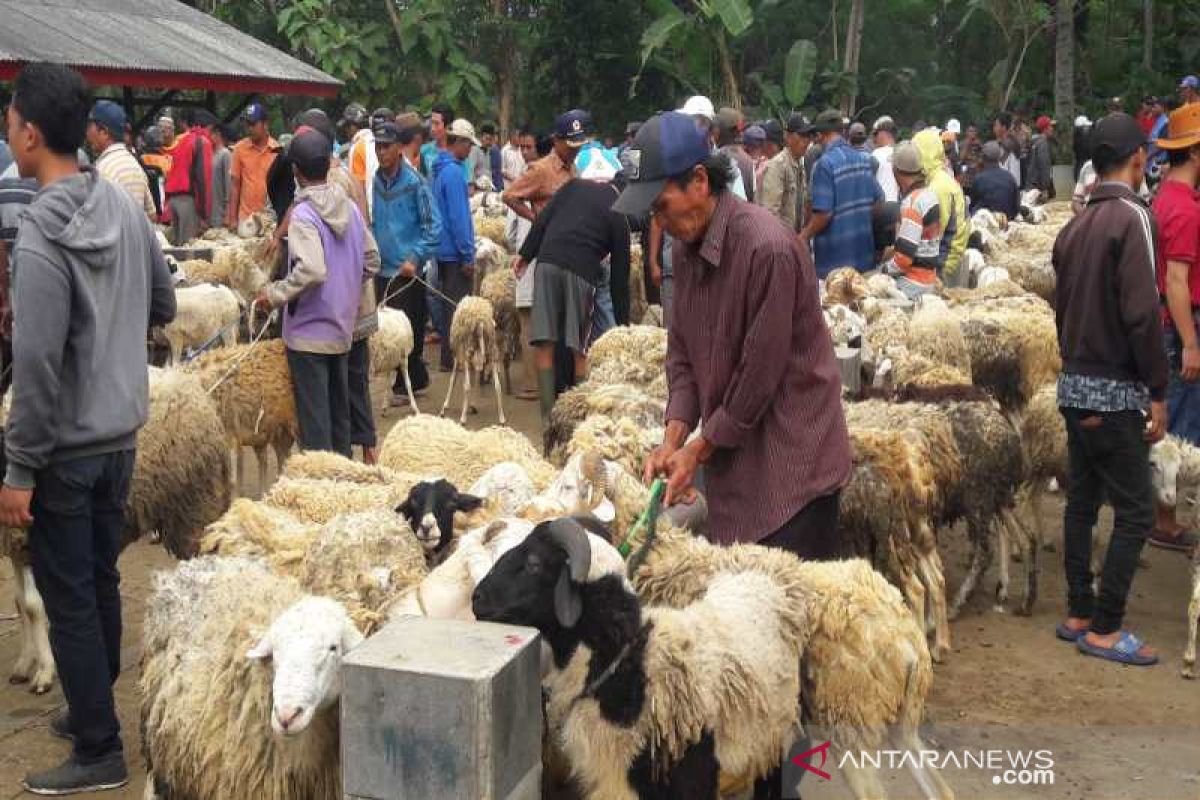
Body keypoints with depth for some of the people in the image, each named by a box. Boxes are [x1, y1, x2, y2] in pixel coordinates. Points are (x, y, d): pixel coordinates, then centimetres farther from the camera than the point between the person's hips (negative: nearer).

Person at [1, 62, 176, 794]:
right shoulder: (127, 207, 0)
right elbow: (164, 306, 13)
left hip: (66, 447, -7)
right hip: (121, 433, 7)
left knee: (69, 600, 3)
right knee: (102, 580, 19)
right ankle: (95, 711, 34)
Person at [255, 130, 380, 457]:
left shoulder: (303, 213, -17)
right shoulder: (350, 207, 4)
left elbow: (311, 270, -29)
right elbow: (371, 261, 10)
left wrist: (275, 294, -18)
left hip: (308, 332, -7)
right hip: (343, 328, 7)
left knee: (314, 418, 0)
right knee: (339, 410, 18)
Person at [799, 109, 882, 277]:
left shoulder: (825, 164, -15)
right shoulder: (864, 159, 4)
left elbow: (823, 213, -21)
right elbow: (878, 200, 10)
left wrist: (802, 238, -7)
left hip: (835, 256, -6)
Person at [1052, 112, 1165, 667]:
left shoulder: (1075, 226, 9)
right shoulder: (1132, 215, -14)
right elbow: (1141, 314, -20)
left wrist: (1075, 366, 18)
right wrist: (1158, 393, -14)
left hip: (1076, 385, 8)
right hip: (1115, 390, -8)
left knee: (1081, 502, 13)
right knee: (1135, 512, -1)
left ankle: (1078, 614, 21)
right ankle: (1104, 630, 2)